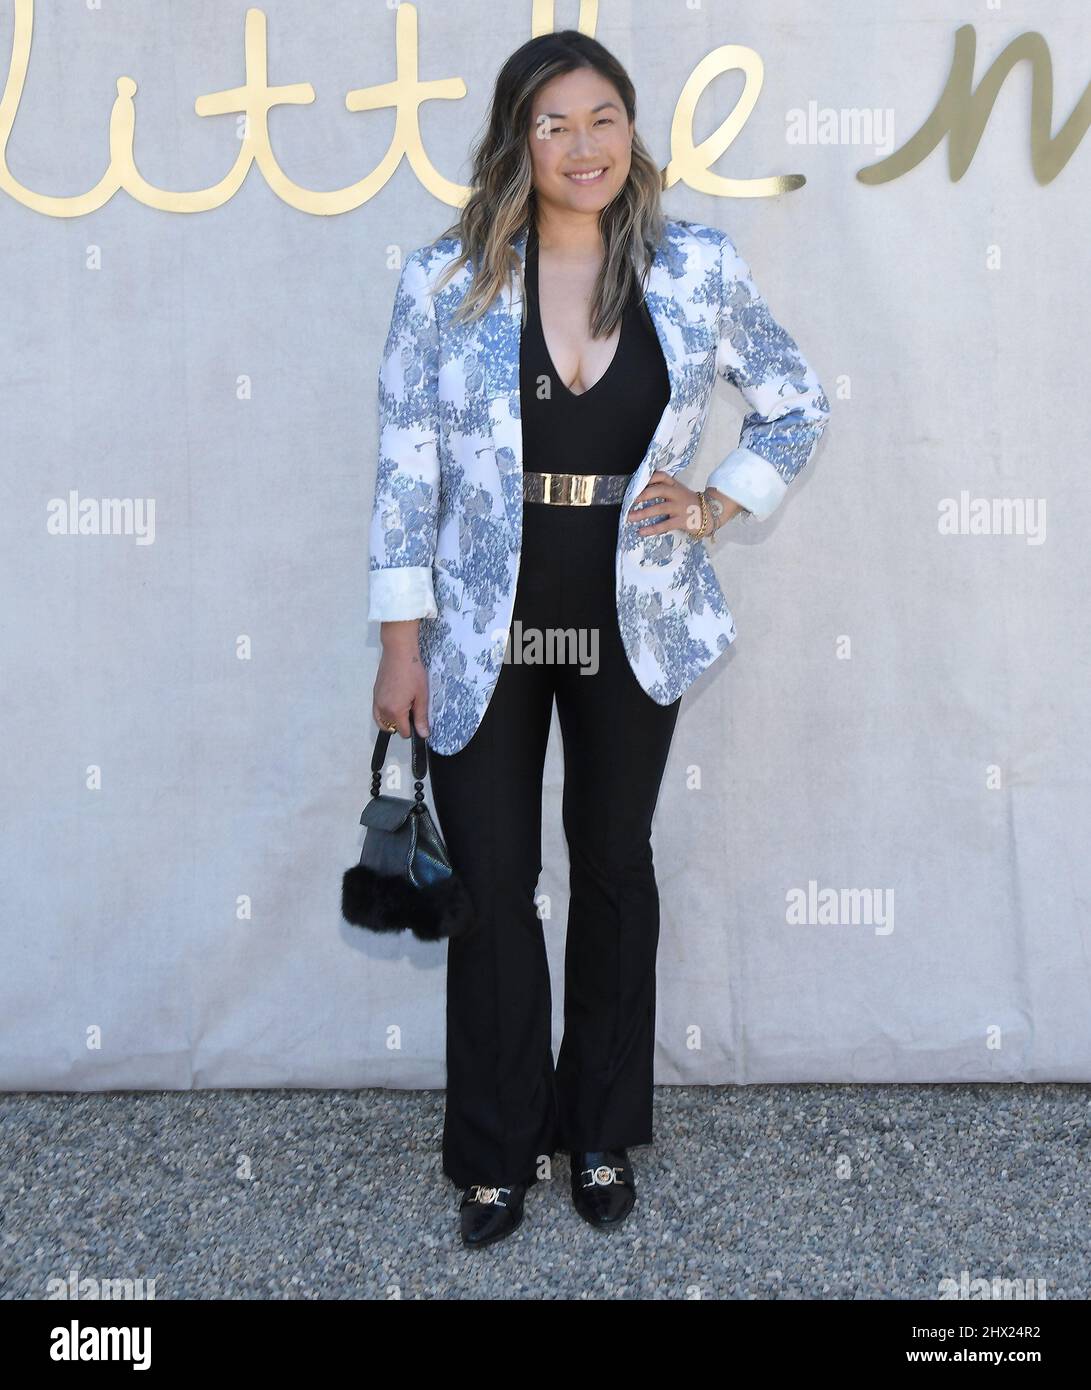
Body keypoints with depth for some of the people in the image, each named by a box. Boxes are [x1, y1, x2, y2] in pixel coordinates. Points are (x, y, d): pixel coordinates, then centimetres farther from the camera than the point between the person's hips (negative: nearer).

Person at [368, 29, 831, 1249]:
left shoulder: (698, 269, -1)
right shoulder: (446, 279, -5)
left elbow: (798, 405, 12)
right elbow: (406, 465, -4)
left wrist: (718, 507, -3)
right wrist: (401, 642, -7)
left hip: (631, 627, 2)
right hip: (486, 632, -1)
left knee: (615, 870, 14)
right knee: (492, 887, 5)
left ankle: (604, 1134, 33)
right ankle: (498, 1151, 25)